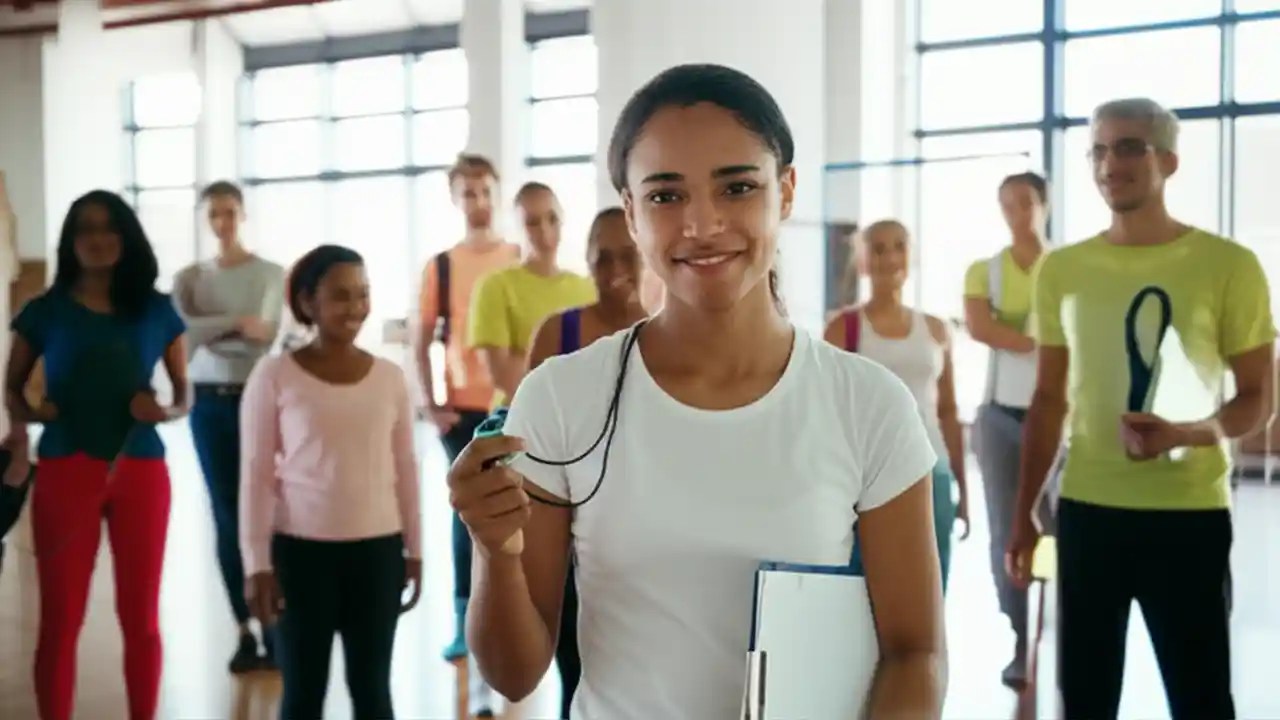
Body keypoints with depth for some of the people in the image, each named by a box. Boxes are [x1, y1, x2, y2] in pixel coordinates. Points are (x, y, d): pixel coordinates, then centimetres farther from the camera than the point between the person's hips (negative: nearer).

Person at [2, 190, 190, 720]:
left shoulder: (157, 310, 5)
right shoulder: (45, 311, 3)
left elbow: (185, 393, 10)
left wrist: (166, 411, -11)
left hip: (141, 472, 1)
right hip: (65, 472, -1)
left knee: (141, 617, 7)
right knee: (60, 617, 2)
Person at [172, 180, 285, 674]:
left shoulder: (271, 274, 2)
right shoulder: (190, 277, 7)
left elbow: (267, 335, -11)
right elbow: (180, 333, -10)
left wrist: (208, 333, -10)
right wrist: (236, 324, -16)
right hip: (210, 404, 2)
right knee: (227, 517, 4)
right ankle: (245, 633, 12)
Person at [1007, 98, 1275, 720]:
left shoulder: (1229, 265, -5)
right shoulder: (1060, 269, 5)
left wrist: (1182, 433, -22)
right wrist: (1024, 512, 11)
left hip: (1190, 513, -3)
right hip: (1086, 509, 3)